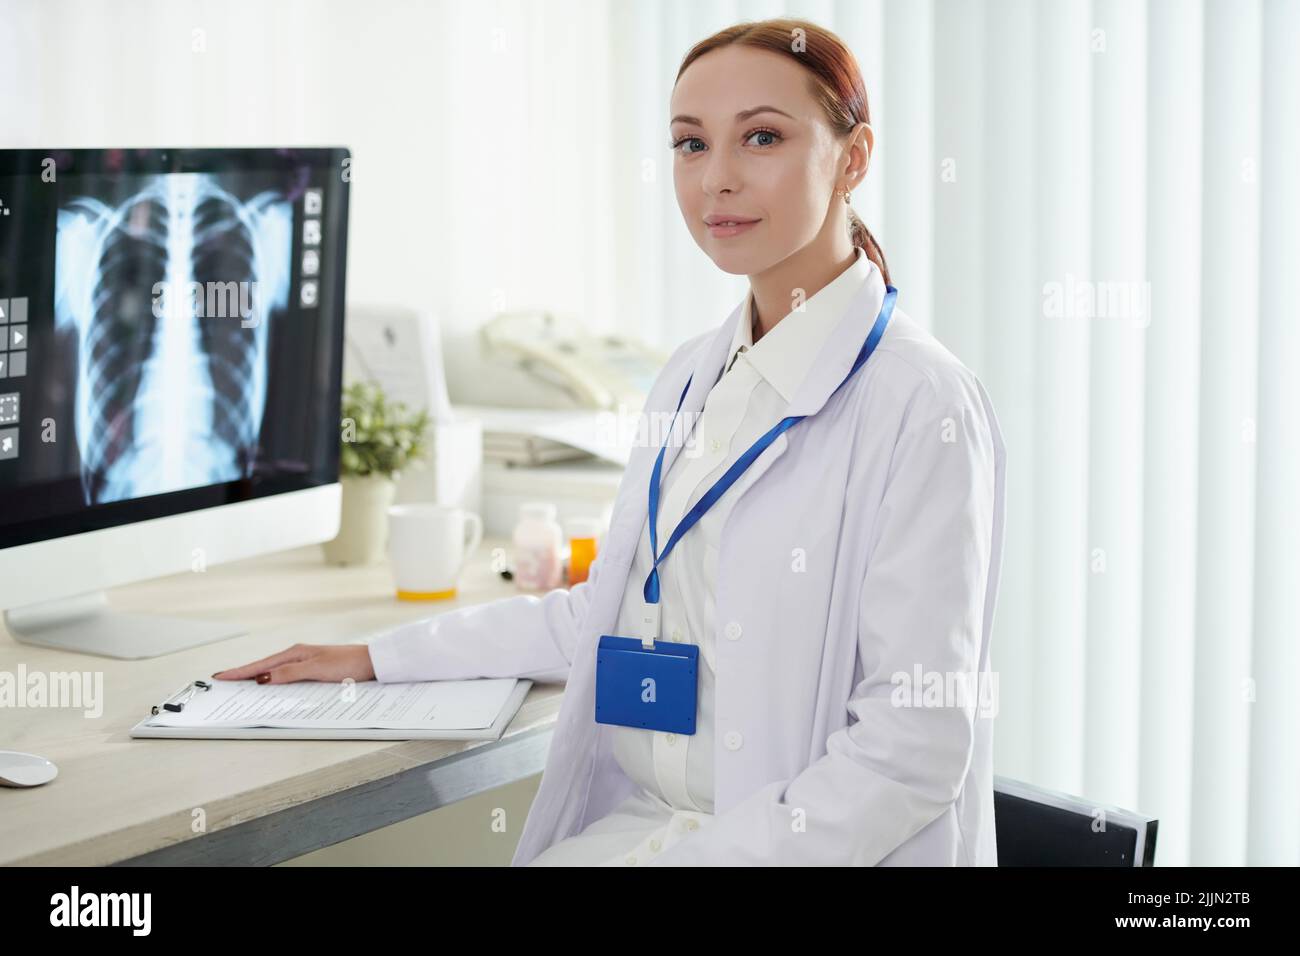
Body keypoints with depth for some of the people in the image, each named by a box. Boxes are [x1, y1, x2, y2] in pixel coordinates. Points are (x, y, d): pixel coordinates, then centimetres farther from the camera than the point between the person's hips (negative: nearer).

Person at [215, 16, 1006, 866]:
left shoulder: (921, 405, -14)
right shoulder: (694, 376, 11)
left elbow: (914, 751, -16)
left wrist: (695, 858, -21)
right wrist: (377, 660, 22)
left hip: (805, 844, -7)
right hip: (637, 820, 7)